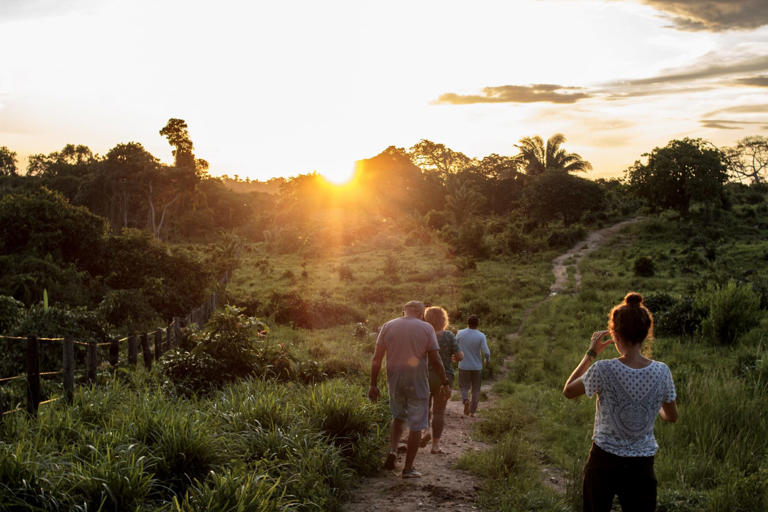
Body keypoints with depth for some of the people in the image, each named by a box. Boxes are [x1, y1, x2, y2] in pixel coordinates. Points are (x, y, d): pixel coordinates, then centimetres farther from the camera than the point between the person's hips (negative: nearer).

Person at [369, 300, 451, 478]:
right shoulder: (426, 328, -3)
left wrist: (373, 384, 2)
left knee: (398, 416, 24)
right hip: (417, 382, -3)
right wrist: (444, 383, 4)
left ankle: (393, 450, 4)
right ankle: (408, 468, 8)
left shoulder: (388, 326, 3)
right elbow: (435, 360, -6)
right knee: (416, 425, 7)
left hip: (395, 381, 3)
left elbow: (376, 359, -1)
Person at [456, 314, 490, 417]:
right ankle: (472, 411, 11)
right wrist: (487, 360, 6)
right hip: (477, 367, 0)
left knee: (464, 387, 14)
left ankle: (466, 400, -15)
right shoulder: (481, 336, -9)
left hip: (463, 366, 0)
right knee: (476, 390, 13)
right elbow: (486, 352, -14)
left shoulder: (460, 334, -6)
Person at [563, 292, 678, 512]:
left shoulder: (604, 370, -20)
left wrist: (590, 354, 2)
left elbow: (568, 391, -1)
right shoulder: (661, 372, -12)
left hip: (604, 462, -2)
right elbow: (672, 416, 5)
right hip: (642, 463, 2)